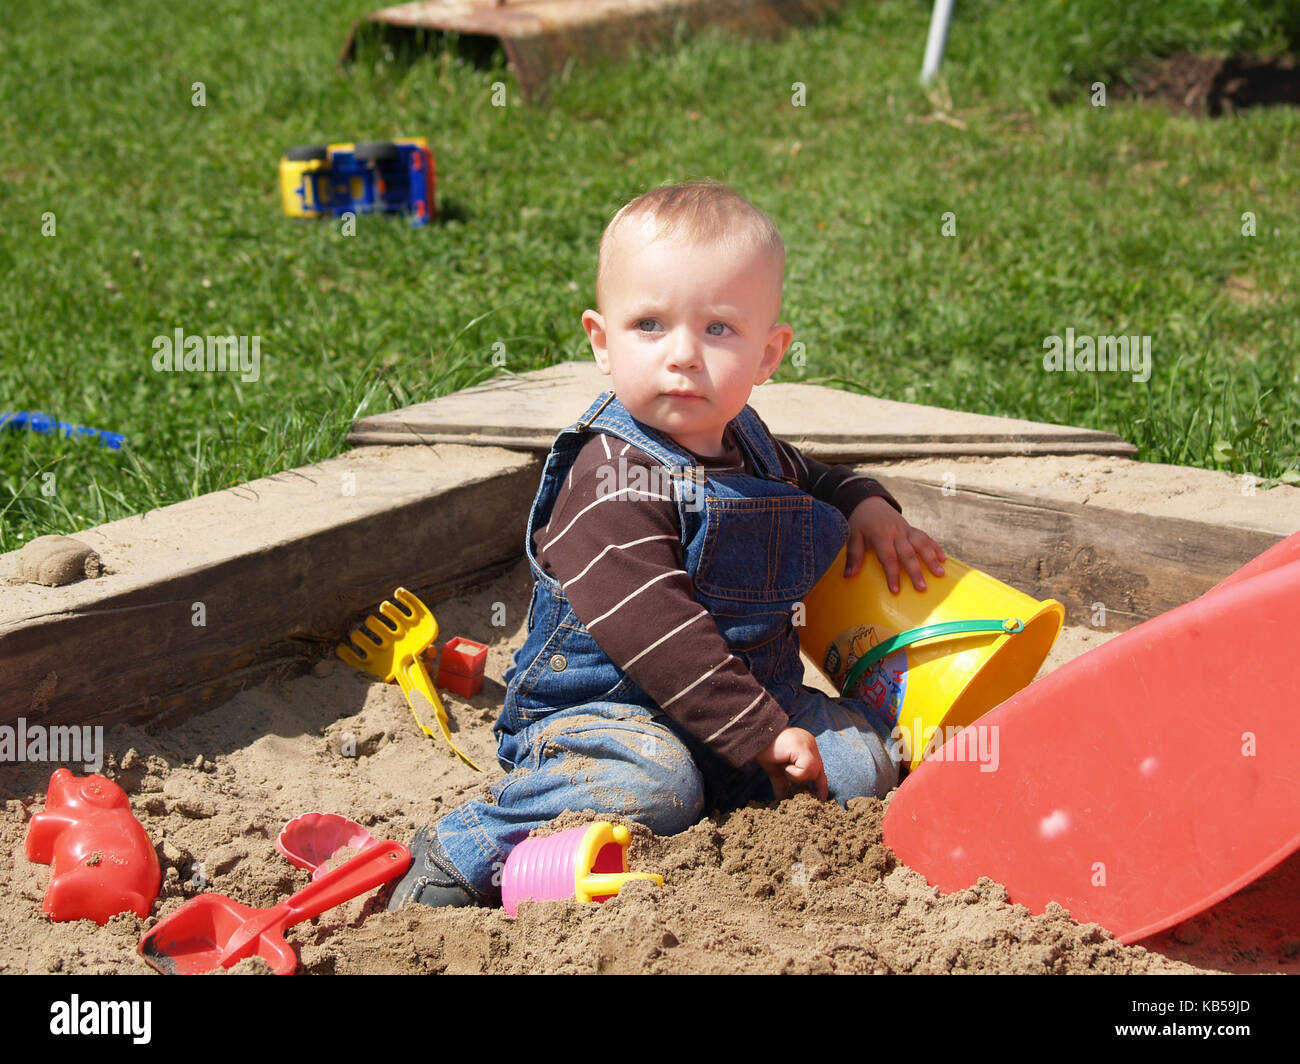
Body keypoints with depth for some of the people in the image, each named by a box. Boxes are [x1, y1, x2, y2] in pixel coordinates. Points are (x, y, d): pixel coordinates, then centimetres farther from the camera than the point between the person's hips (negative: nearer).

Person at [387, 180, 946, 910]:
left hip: (752, 698, 8)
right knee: (656, 783, -36)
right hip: (603, 710, -8)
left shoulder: (745, 446, 9)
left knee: (862, 758, -5)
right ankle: (472, 849, -24)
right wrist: (758, 732, -25)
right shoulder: (613, 478, -20)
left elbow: (805, 479, 35)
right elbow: (652, 630, -26)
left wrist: (863, 504, 13)